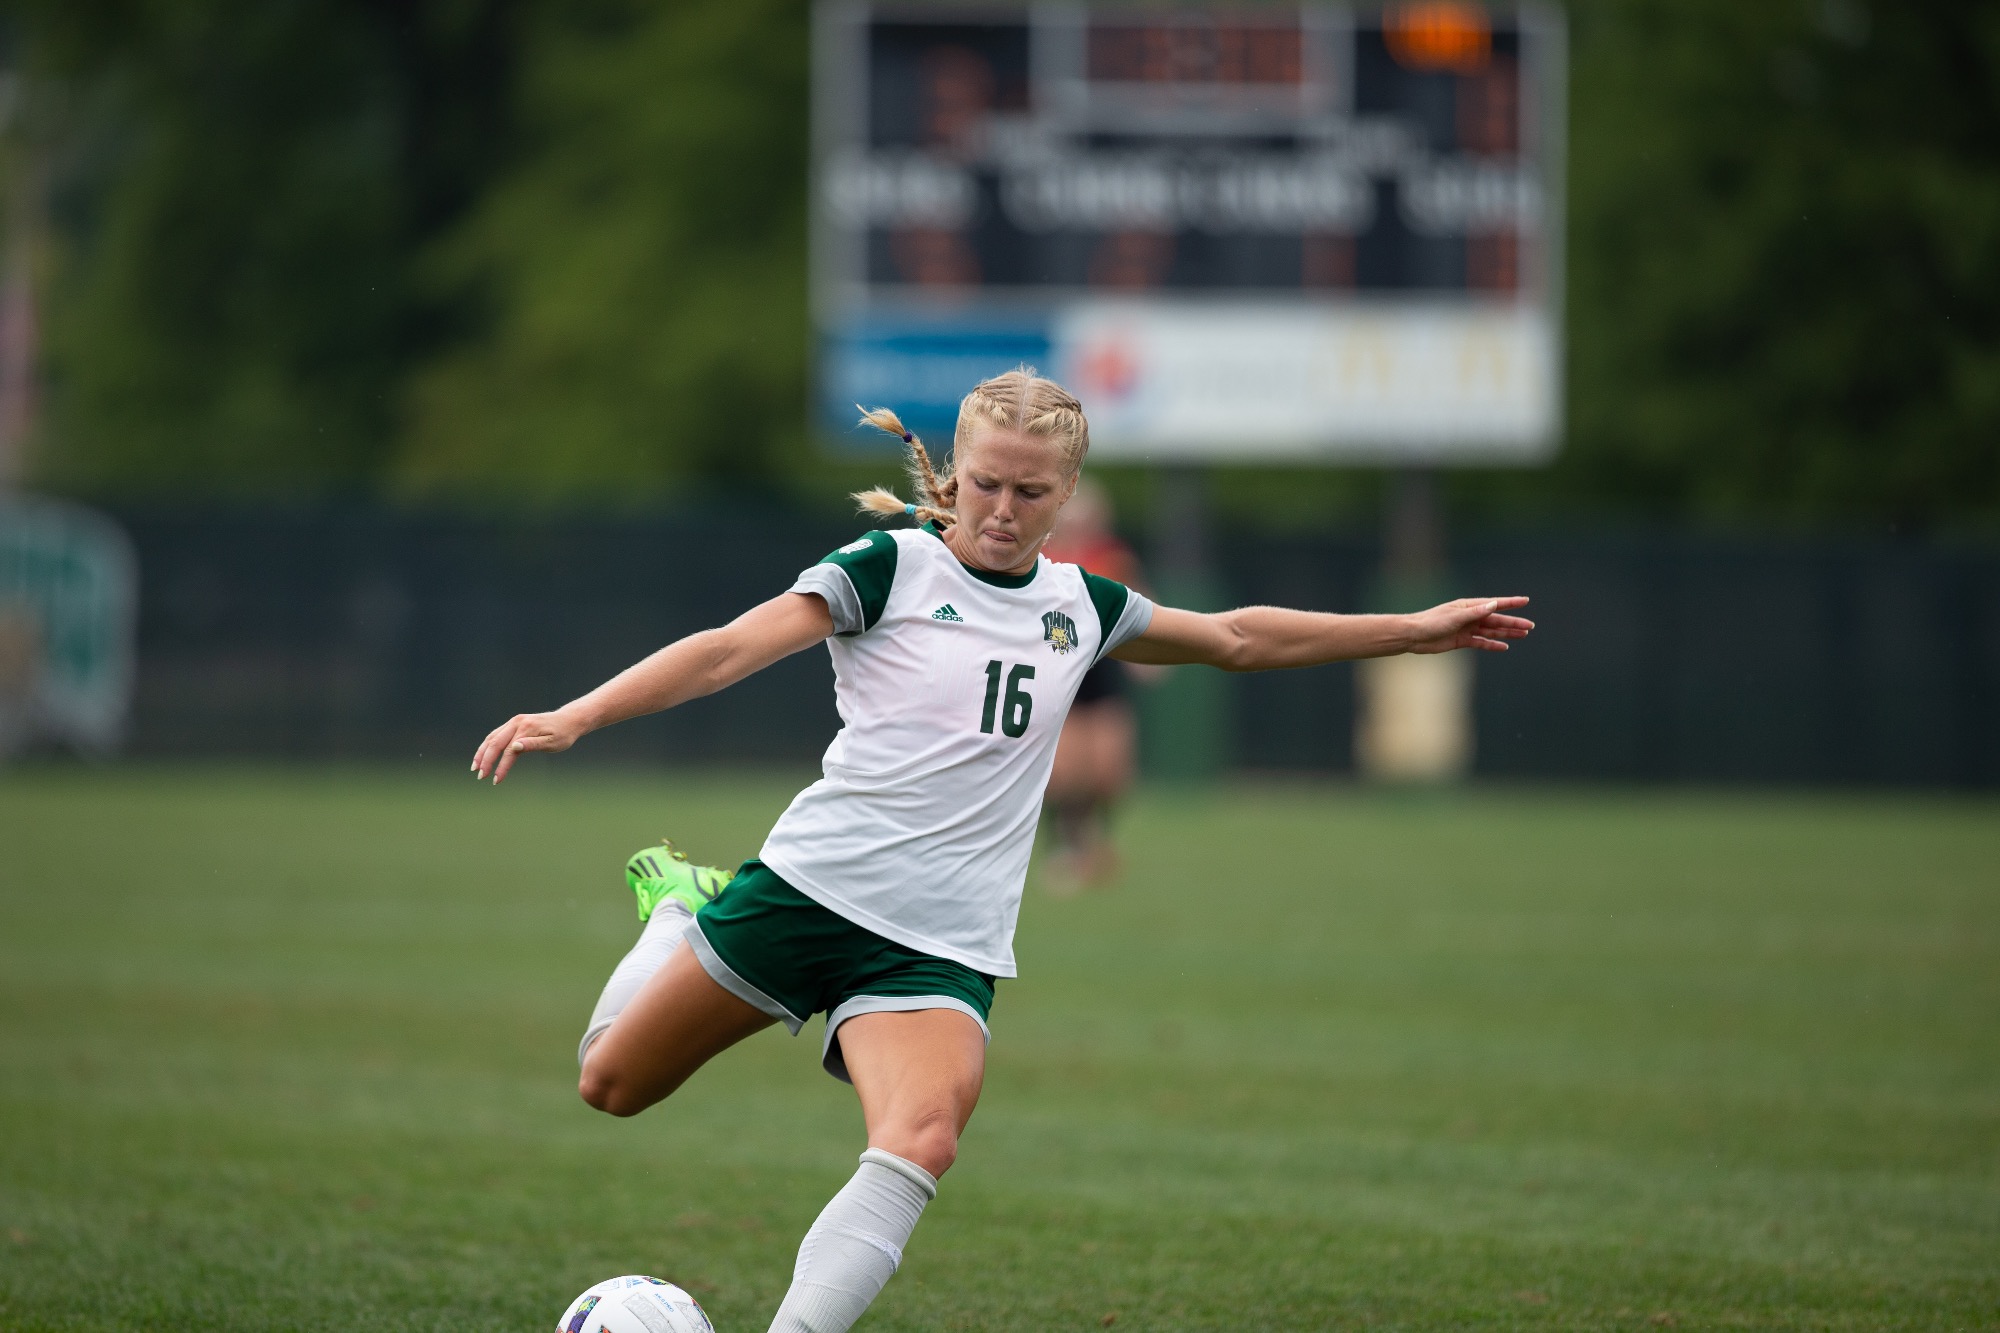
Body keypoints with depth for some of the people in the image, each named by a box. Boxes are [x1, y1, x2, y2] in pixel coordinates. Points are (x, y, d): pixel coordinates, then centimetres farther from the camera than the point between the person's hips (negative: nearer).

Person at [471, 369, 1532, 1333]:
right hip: (811, 886, -2)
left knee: (924, 1137, -28)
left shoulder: (1079, 606, 13)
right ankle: (679, 911, 38)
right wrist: (573, 717, -25)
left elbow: (1237, 638, 28)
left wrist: (1409, 629, 28)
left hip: (944, 946, 2)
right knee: (612, 1085, 9)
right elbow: (730, 648, -12)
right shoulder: (893, 567, -2)